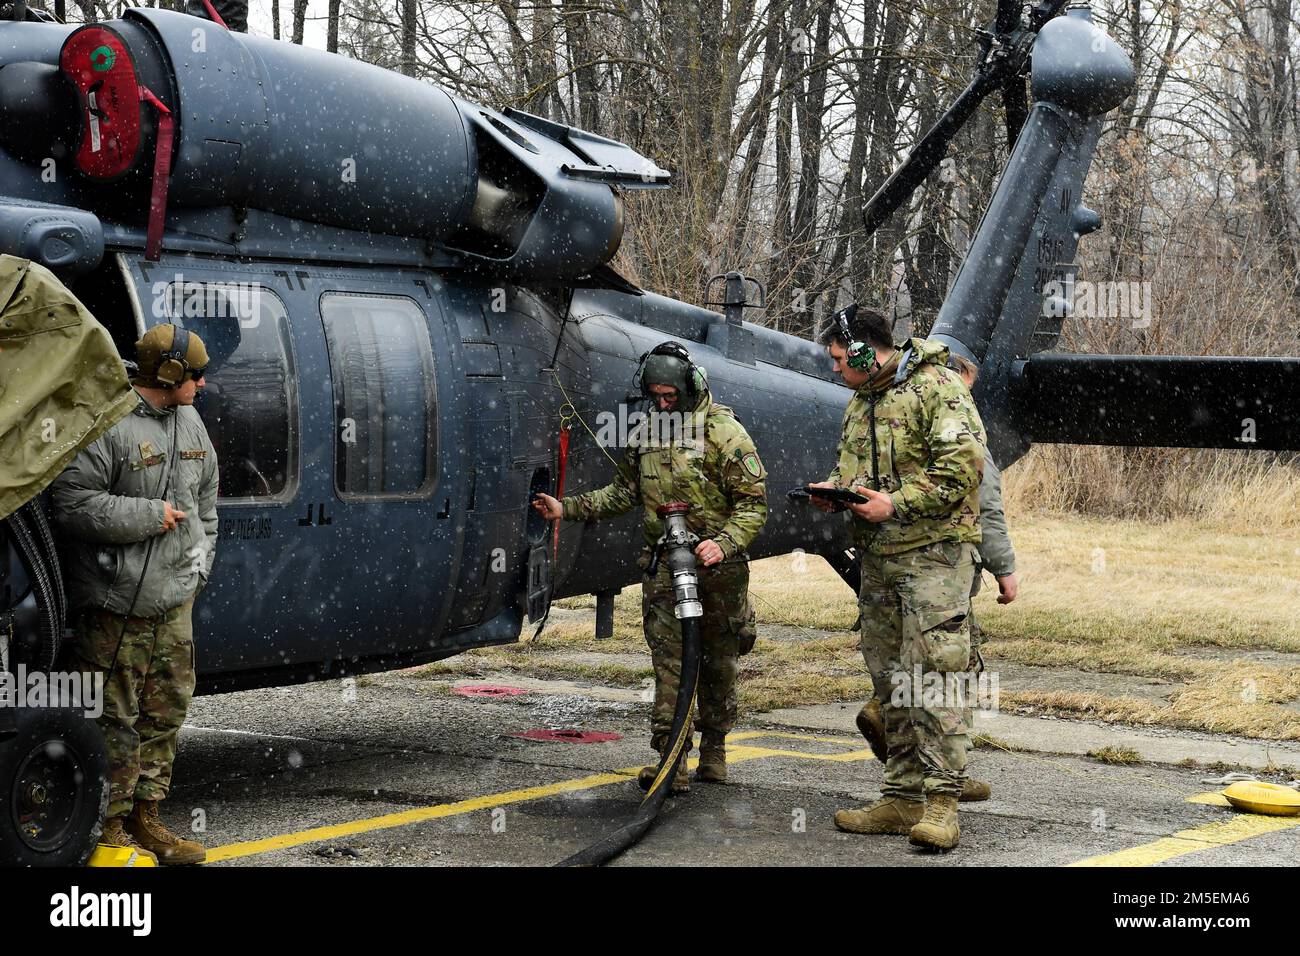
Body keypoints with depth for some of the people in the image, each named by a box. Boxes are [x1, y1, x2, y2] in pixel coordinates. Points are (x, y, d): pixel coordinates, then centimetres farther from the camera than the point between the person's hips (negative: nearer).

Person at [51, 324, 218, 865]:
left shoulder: (189, 423, 13)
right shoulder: (107, 425, -14)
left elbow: (205, 501, 25)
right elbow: (71, 501, -19)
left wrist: (198, 562, 15)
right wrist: (150, 515, -17)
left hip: (175, 600, 8)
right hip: (116, 602, -8)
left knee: (166, 711, 11)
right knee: (116, 718, -3)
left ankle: (145, 819, 21)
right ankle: (109, 829, 5)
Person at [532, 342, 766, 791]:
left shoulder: (723, 432, -8)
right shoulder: (646, 437, 10)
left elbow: (753, 501, -10)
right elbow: (624, 492, 21)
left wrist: (724, 544, -24)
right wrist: (569, 508, 11)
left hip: (716, 564, -3)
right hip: (663, 566, 3)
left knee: (719, 662, 9)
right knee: (669, 661, -6)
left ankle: (714, 751, 25)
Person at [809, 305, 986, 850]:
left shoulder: (936, 387, -9)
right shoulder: (860, 402, 19)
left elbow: (964, 462, -18)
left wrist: (896, 503, -18)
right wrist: (834, 487, 7)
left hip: (933, 548, -9)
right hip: (878, 558, 9)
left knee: (929, 674, -13)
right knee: (890, 681, 9)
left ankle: (941, 802, -12)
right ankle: (903, 799, 15)